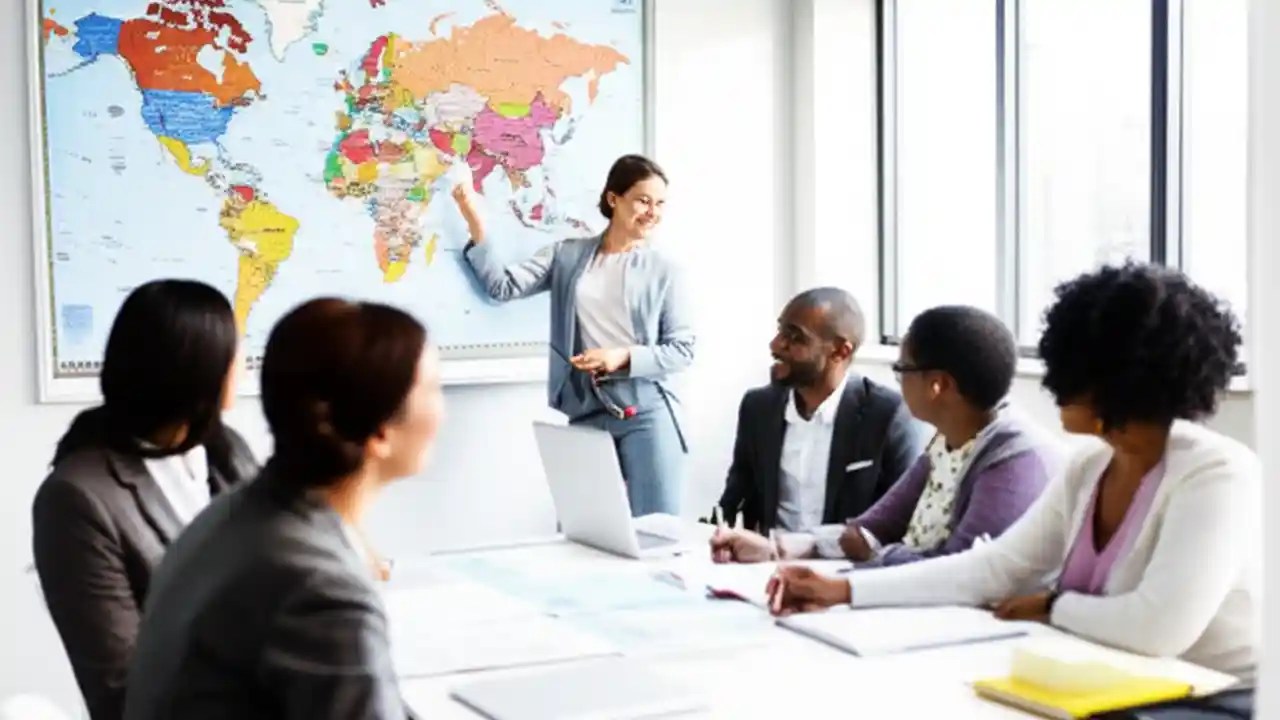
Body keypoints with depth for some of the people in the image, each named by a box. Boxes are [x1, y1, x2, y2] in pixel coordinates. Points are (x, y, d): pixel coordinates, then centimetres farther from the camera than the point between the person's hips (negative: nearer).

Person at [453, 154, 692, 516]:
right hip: (585, 415, 2)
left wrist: (624, 357, -15)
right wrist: (474, 221, -9)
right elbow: (503, 286, 0)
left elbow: (681, 349, 1)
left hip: (647, 416, -1)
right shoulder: (567, 255, 8)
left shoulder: (663, 271, 2)